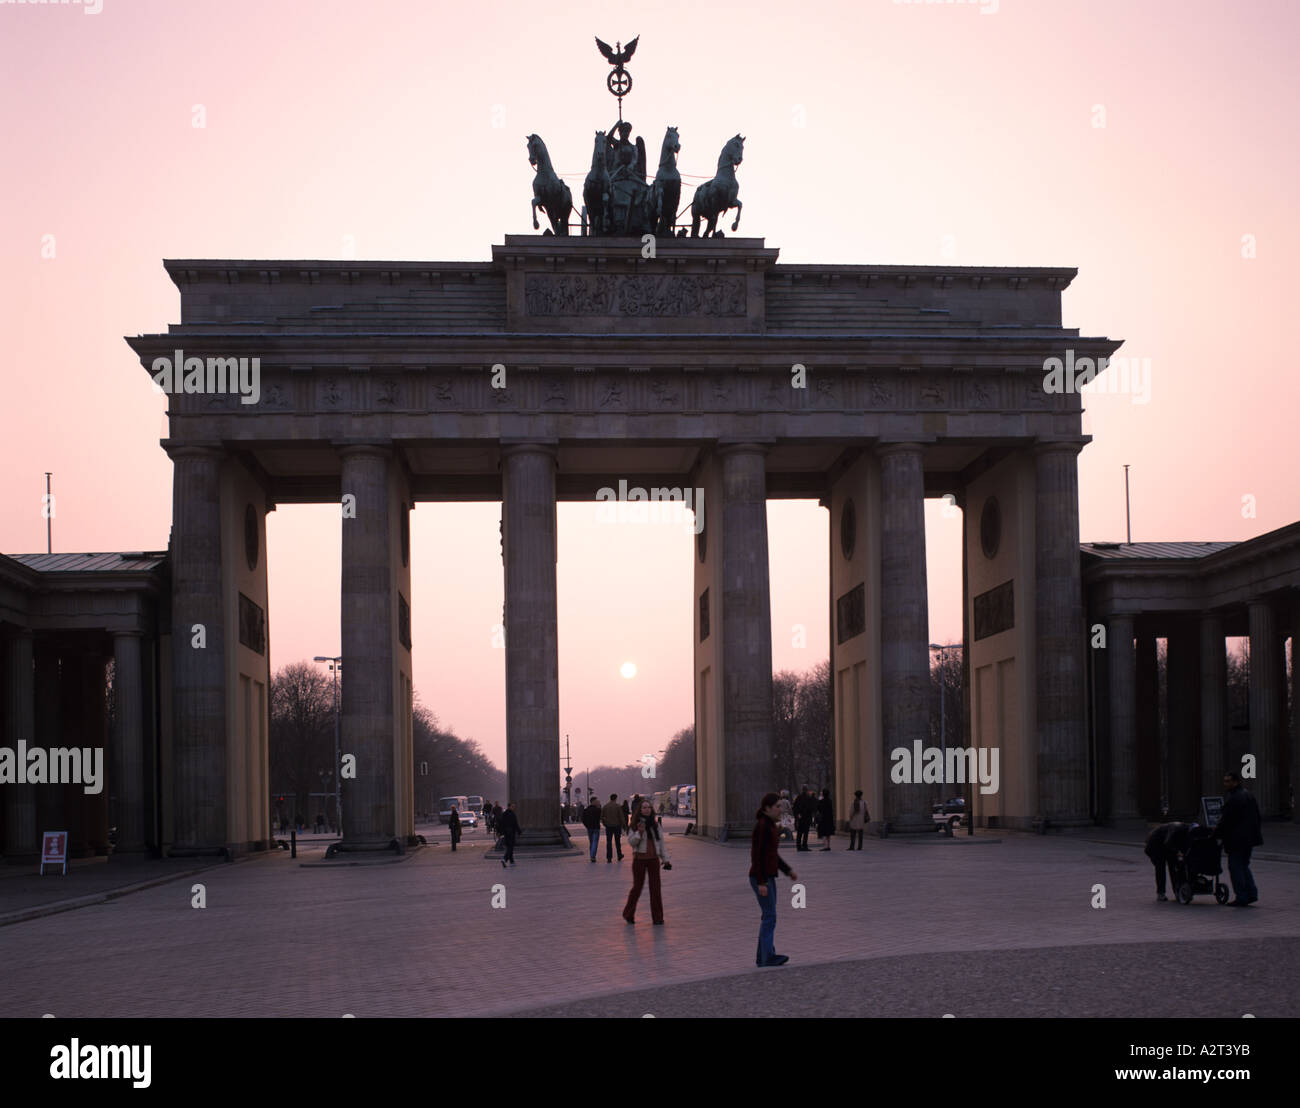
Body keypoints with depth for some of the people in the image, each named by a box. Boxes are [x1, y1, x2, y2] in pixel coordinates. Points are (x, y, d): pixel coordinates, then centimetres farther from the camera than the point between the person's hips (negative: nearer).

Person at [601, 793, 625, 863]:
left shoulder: (605, 807, 2)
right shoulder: (618, 806, -8)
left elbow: (601, 817, 5)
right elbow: (621, 817, -8)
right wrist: (623, 825, 2)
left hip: (608, 826, 1)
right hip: (617, 826, -1)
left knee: (609, 842, 2)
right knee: (617, 841, 12)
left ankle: (609, 857, -3)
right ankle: (619, 856, 21)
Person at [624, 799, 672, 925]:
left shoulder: (655, 824, 5)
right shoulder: (635, 825, -4)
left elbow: (661, 842, 9)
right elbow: (631, 842, -7)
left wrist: (665, 859, 7)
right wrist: (639, 832, -23)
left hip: (653, 858, 3)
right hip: (639, 858, -3)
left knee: (655, 887, 3)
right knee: (637, 886, 3)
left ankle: (657, 917, 10)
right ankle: (628, 914, 21)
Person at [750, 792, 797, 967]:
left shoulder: (769, 825, 13)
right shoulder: (761, 826, -18)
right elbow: (755, 855, -20)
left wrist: (788, 871, 18)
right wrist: (761, 883, -22)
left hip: (768, 877, 10)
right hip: (761, 878, -10)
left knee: (769, 916, 9)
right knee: (770, 916, -8)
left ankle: (762, 956, 12)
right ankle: (768, 957, -6)